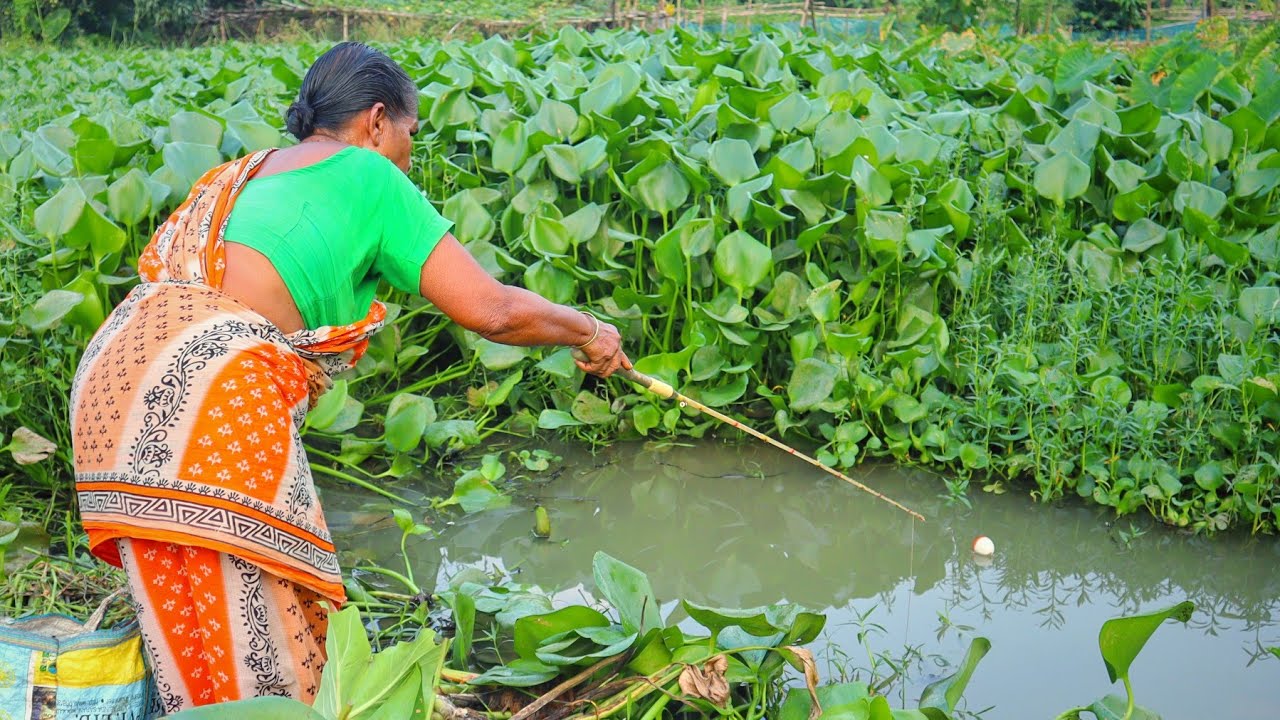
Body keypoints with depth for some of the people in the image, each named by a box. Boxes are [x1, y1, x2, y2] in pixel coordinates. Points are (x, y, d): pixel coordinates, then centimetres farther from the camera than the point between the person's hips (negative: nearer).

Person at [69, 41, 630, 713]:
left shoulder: (241, 173, 27)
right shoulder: (368, 174, 6)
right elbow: (493, 311, 2)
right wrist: (587, 330, 18)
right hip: (213, 388, -8)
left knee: (185, 629, 14)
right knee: (262, 635, 2)